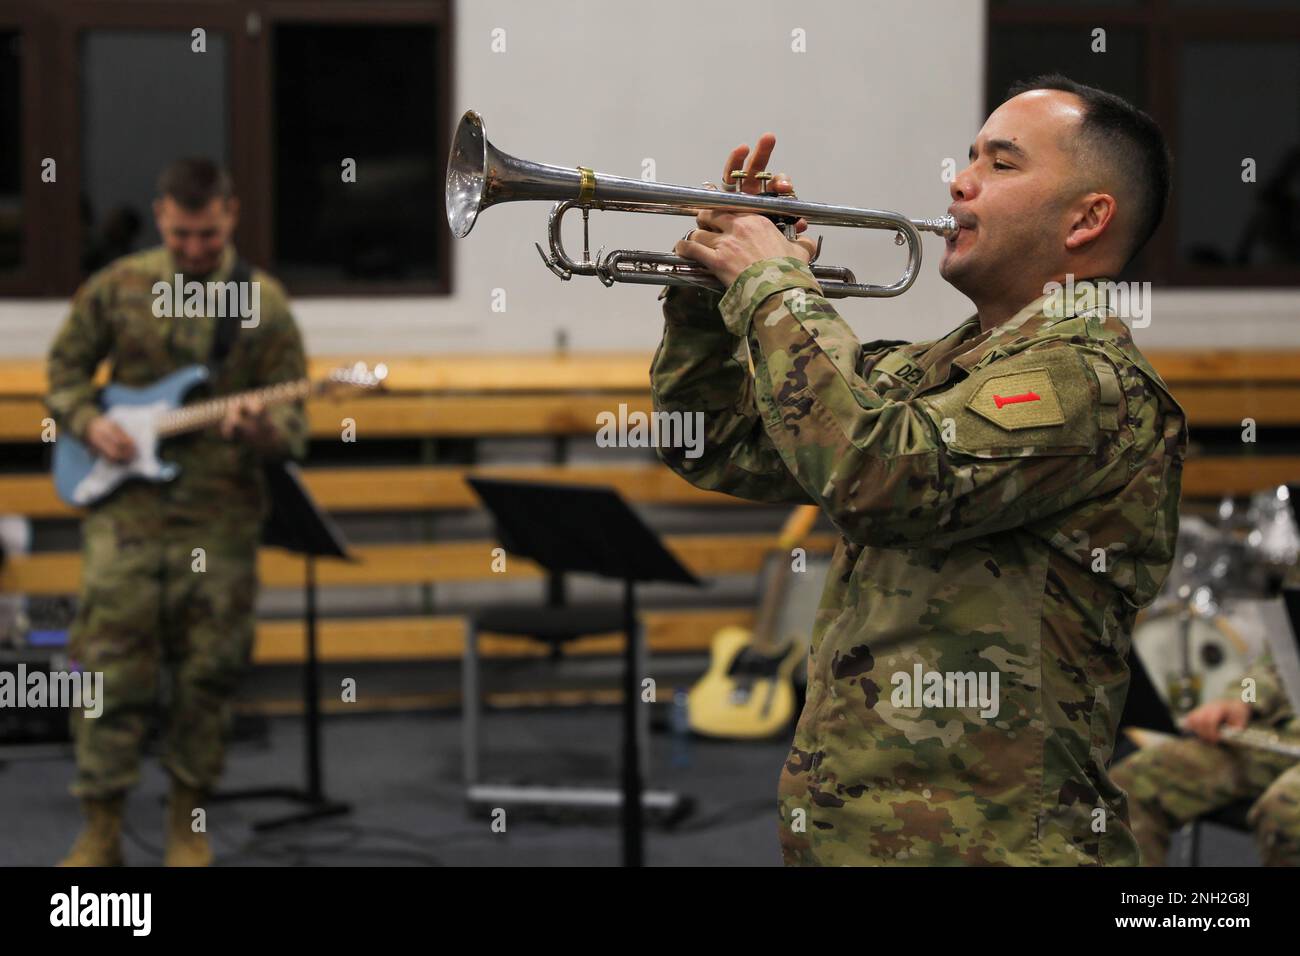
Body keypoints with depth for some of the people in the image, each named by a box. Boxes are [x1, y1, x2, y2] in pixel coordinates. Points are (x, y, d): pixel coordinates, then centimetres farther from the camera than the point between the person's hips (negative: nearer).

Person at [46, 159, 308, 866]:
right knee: (108, 666, -5)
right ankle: (100, 832, 3)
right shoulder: (117, 287, 4)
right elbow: (64, 369, 15)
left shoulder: (263, 303, 1)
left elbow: (294, 422, 2)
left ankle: (188, 824, 20)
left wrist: (262, 429, -20)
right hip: (126, 508, 0)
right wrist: (88, 423, -4)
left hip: (220, 517, 0)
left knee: (207, 675, 5)